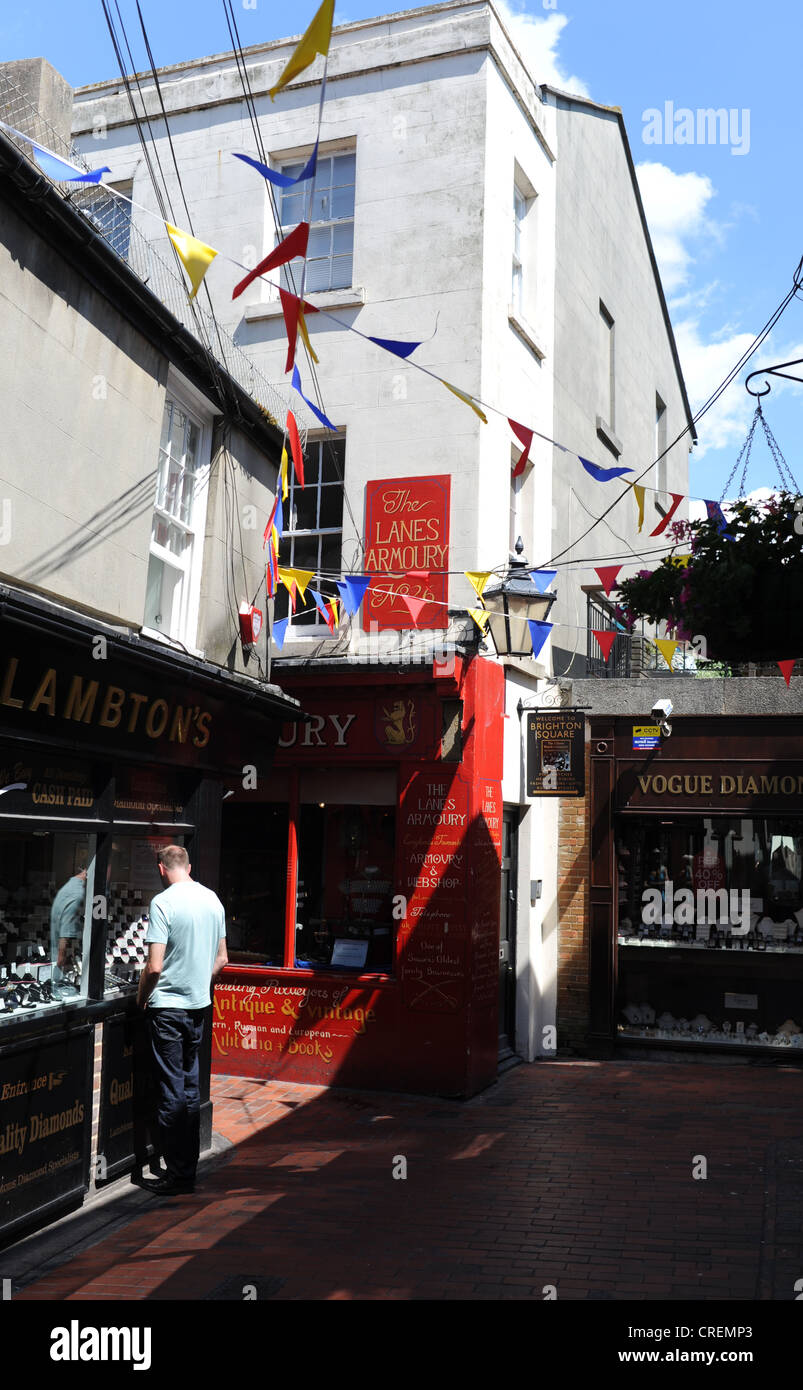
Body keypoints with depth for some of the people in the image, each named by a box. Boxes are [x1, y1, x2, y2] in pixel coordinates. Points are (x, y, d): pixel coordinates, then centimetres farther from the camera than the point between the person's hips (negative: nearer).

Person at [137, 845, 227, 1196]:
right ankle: (189, 1168, 22)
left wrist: (142, 997, -2)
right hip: (199, 1006, 6)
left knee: (171, 1091, 1)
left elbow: (154, 966, -19)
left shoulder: (163, 902, -16)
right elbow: (221, 959, 11)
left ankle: (177, 1175, 8)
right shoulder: (213, 900, 4)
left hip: (168, 1007, -6)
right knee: (190, 1086, 15)